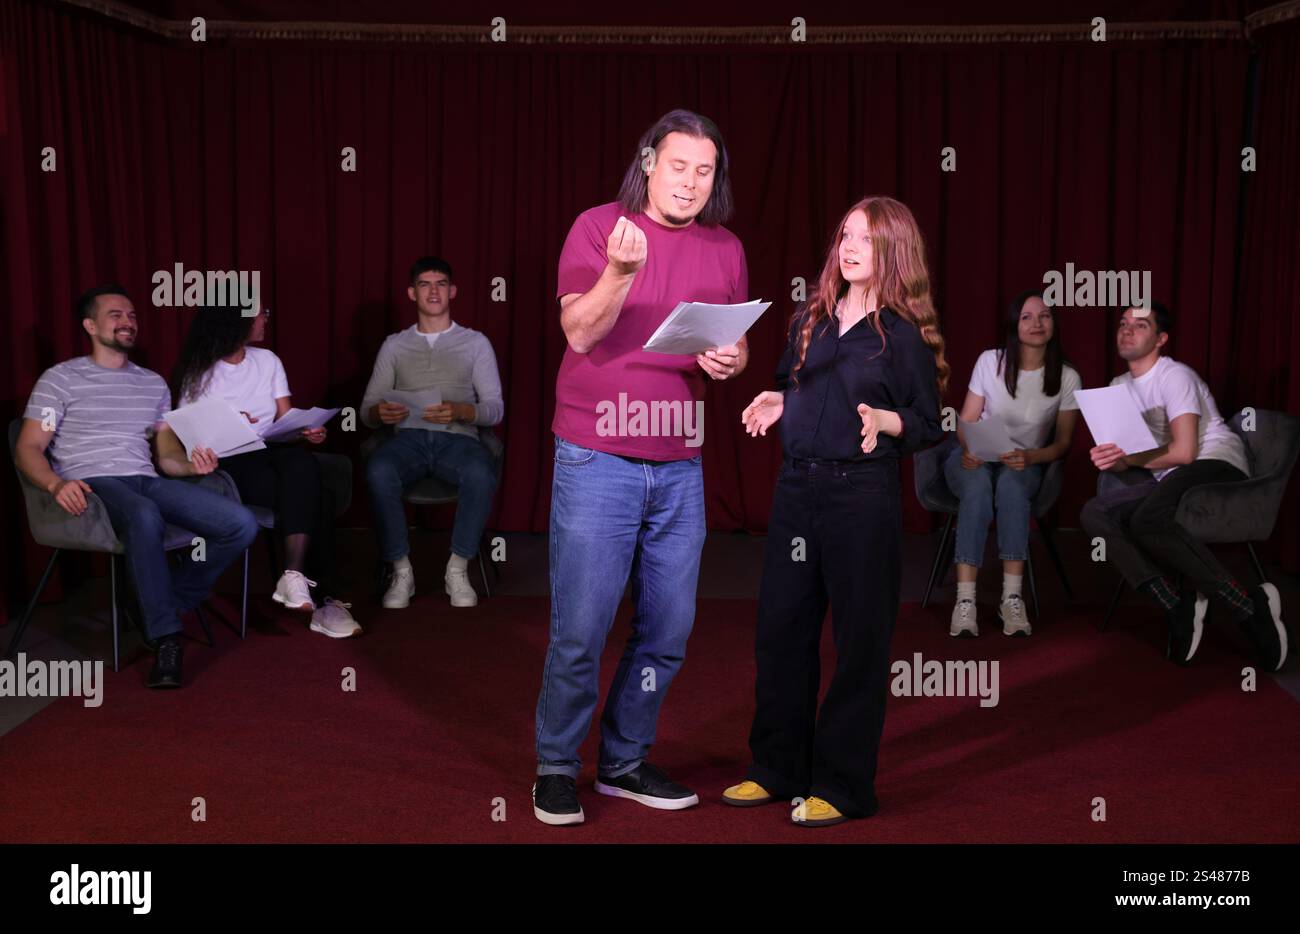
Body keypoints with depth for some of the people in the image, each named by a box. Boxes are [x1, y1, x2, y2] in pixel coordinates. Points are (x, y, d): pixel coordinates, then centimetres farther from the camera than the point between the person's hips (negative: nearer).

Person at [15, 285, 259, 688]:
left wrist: (191, 465, -7)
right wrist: (57, 484, -22)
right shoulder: (61, 378, 7)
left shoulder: (154, 383, 21)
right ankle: (166, 638, -29)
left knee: (241, 525, -17)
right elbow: (28, 448, 1)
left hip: (147, 481, 5)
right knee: (146, 516, -42)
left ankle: (166, 606, -2)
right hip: (92, 484, -5)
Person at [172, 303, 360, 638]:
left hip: (274, 452, 4)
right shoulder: (200, 372, 2)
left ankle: (295, 575, -38)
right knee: (314, 499, -32)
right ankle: (324, 599, -31)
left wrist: (307, 430, -11)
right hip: (230, 463, -4)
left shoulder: (267, 361, 15)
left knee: (303, 462, -36)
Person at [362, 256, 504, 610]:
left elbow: (495, 408, 4)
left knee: (481, 474, -38)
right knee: (378, 471, -35)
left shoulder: (475, 343, 13)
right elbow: (367, 408, 13)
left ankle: (457, 569, -19)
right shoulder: (395, 345, 18)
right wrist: (380, 413, -14)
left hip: (458, 438, -1)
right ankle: (401, 571, -20)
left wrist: (460, 411, -18)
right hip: (409, 438, 1)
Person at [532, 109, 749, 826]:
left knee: (668, 630, 8)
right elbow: (580, 332, -11)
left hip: (679, 465, 5)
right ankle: (556, 768, 15)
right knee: (580, 627, -3)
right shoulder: (598, 226, -2)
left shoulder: (724, 249, 11)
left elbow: (738, 343, 17)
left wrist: (731, 361, -6)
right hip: (597, 459, -5)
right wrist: (621, 271, -28)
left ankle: (625, 761, 25)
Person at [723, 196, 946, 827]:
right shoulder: (810, 318, 10)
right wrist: (775, 401, -1)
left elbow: (929, 425, -3)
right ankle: (778, 769, 25)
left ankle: (843, 786, 14)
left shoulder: (903, 334, -5)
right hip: (797, 485, 6)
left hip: (863, 494, -6)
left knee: (859, 640, 2)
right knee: (780, 628, 10)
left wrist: (883, 420, -22)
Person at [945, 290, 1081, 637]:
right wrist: (969, 449, -26)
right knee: (978, 485, -38)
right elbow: (966, 423, -2)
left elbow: (1063, 443, -1)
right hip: (975, 459, 0)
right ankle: (965, 600, -43)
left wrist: (1030, 457, -22)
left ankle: (1012, 597, -38)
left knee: (1011, 483, -38)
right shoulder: (990, 361, -6)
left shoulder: (1067, 377, -5)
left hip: (1026, 465, 0)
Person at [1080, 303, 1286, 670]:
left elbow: (1184, 452, -17)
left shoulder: (1174, 376, -8)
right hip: (1168, 478, 8)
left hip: (1218, 464, -8)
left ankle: (1250, 604, -30)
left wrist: (1126, 458, -9)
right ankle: (1178, 606, -26)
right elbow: (1124, 457, 12)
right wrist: (1110, 459, -12)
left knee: (1146, 519, -37)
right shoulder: (1119, 386, 16)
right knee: (1095, 513, -17)